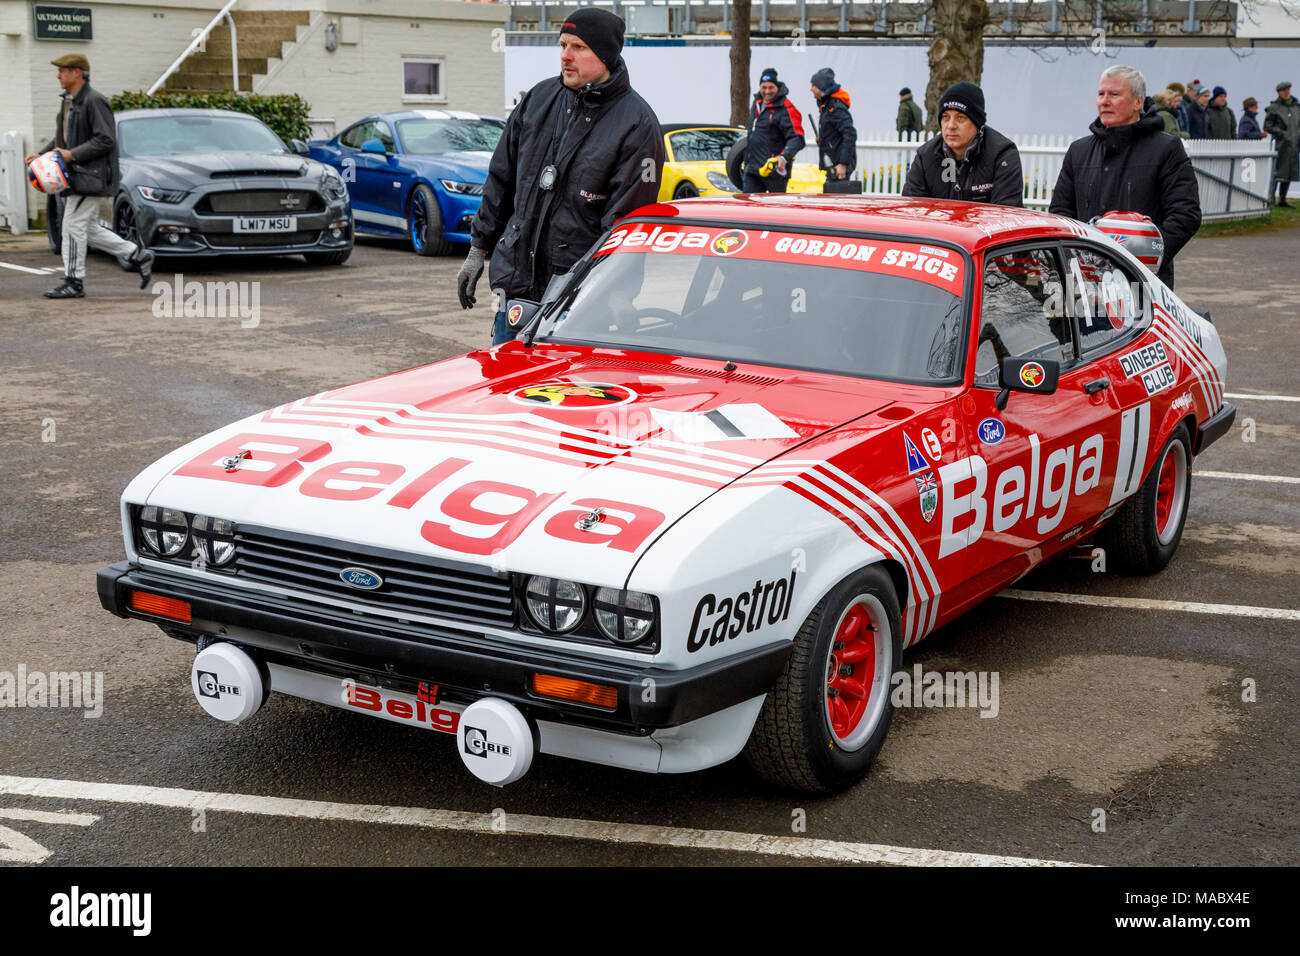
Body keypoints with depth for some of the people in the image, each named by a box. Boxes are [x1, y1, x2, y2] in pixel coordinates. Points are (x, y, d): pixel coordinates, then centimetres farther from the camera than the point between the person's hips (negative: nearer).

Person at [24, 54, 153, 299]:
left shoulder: (94, 101, -14)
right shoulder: (69, 102, 17)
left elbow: (106, 140, -20)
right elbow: (61, 136, 25)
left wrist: (72, 154, -21)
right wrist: (41, 154, 10)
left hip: (90, 177, -10)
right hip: (77, 176, 10)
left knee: (74, 227, -8)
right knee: (89, 229, 11)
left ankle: (73, 281, -1)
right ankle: (138, 255, 16)